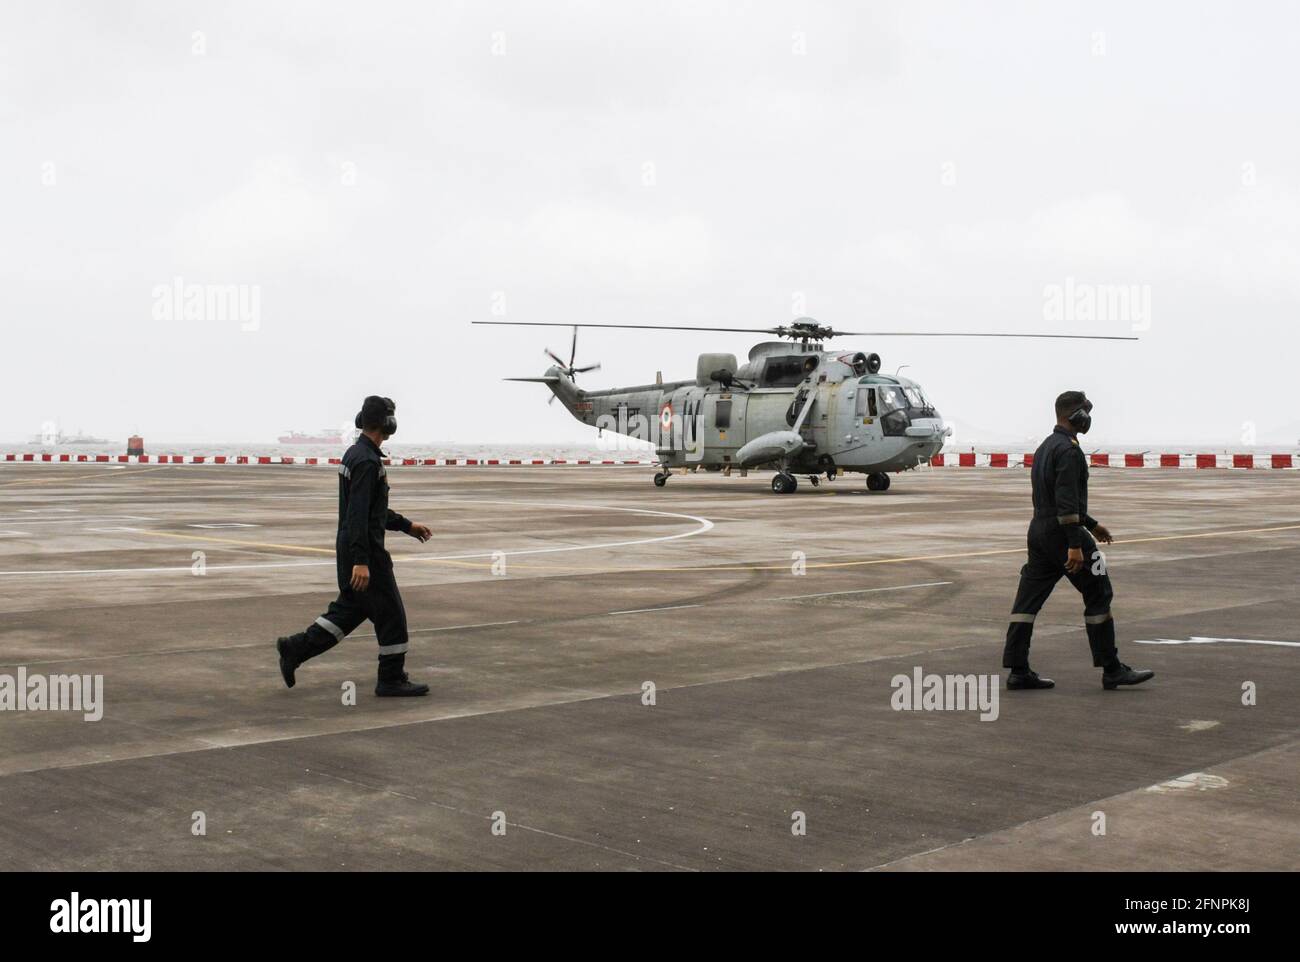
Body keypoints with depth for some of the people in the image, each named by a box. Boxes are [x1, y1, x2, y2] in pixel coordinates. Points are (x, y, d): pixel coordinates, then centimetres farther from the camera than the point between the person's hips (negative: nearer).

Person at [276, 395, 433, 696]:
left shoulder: (356, 454, 13)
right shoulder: (367, 461, -19)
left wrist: (407, 526, 26)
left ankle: (295, 648, 12)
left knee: (348, 610, 16)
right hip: (365, 551, -10)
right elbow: (358, 514, -26)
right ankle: (392, 680, 9)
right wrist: (361, 562, -29)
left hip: (350, 549, 10)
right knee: (390, 614, 1)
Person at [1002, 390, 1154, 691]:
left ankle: (1018, 670, 5)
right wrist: (1075, 545, -24)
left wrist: (1091, 525, 30)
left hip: (1039, 530, 10)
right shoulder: (1068, 449, -14)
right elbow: (1066, 501, -22)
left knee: (1028, 600, 5)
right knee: (1098, 596, 0)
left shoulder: (1046, 447, 17)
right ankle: (1112, 670, 4)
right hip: (1062, 533, -10)